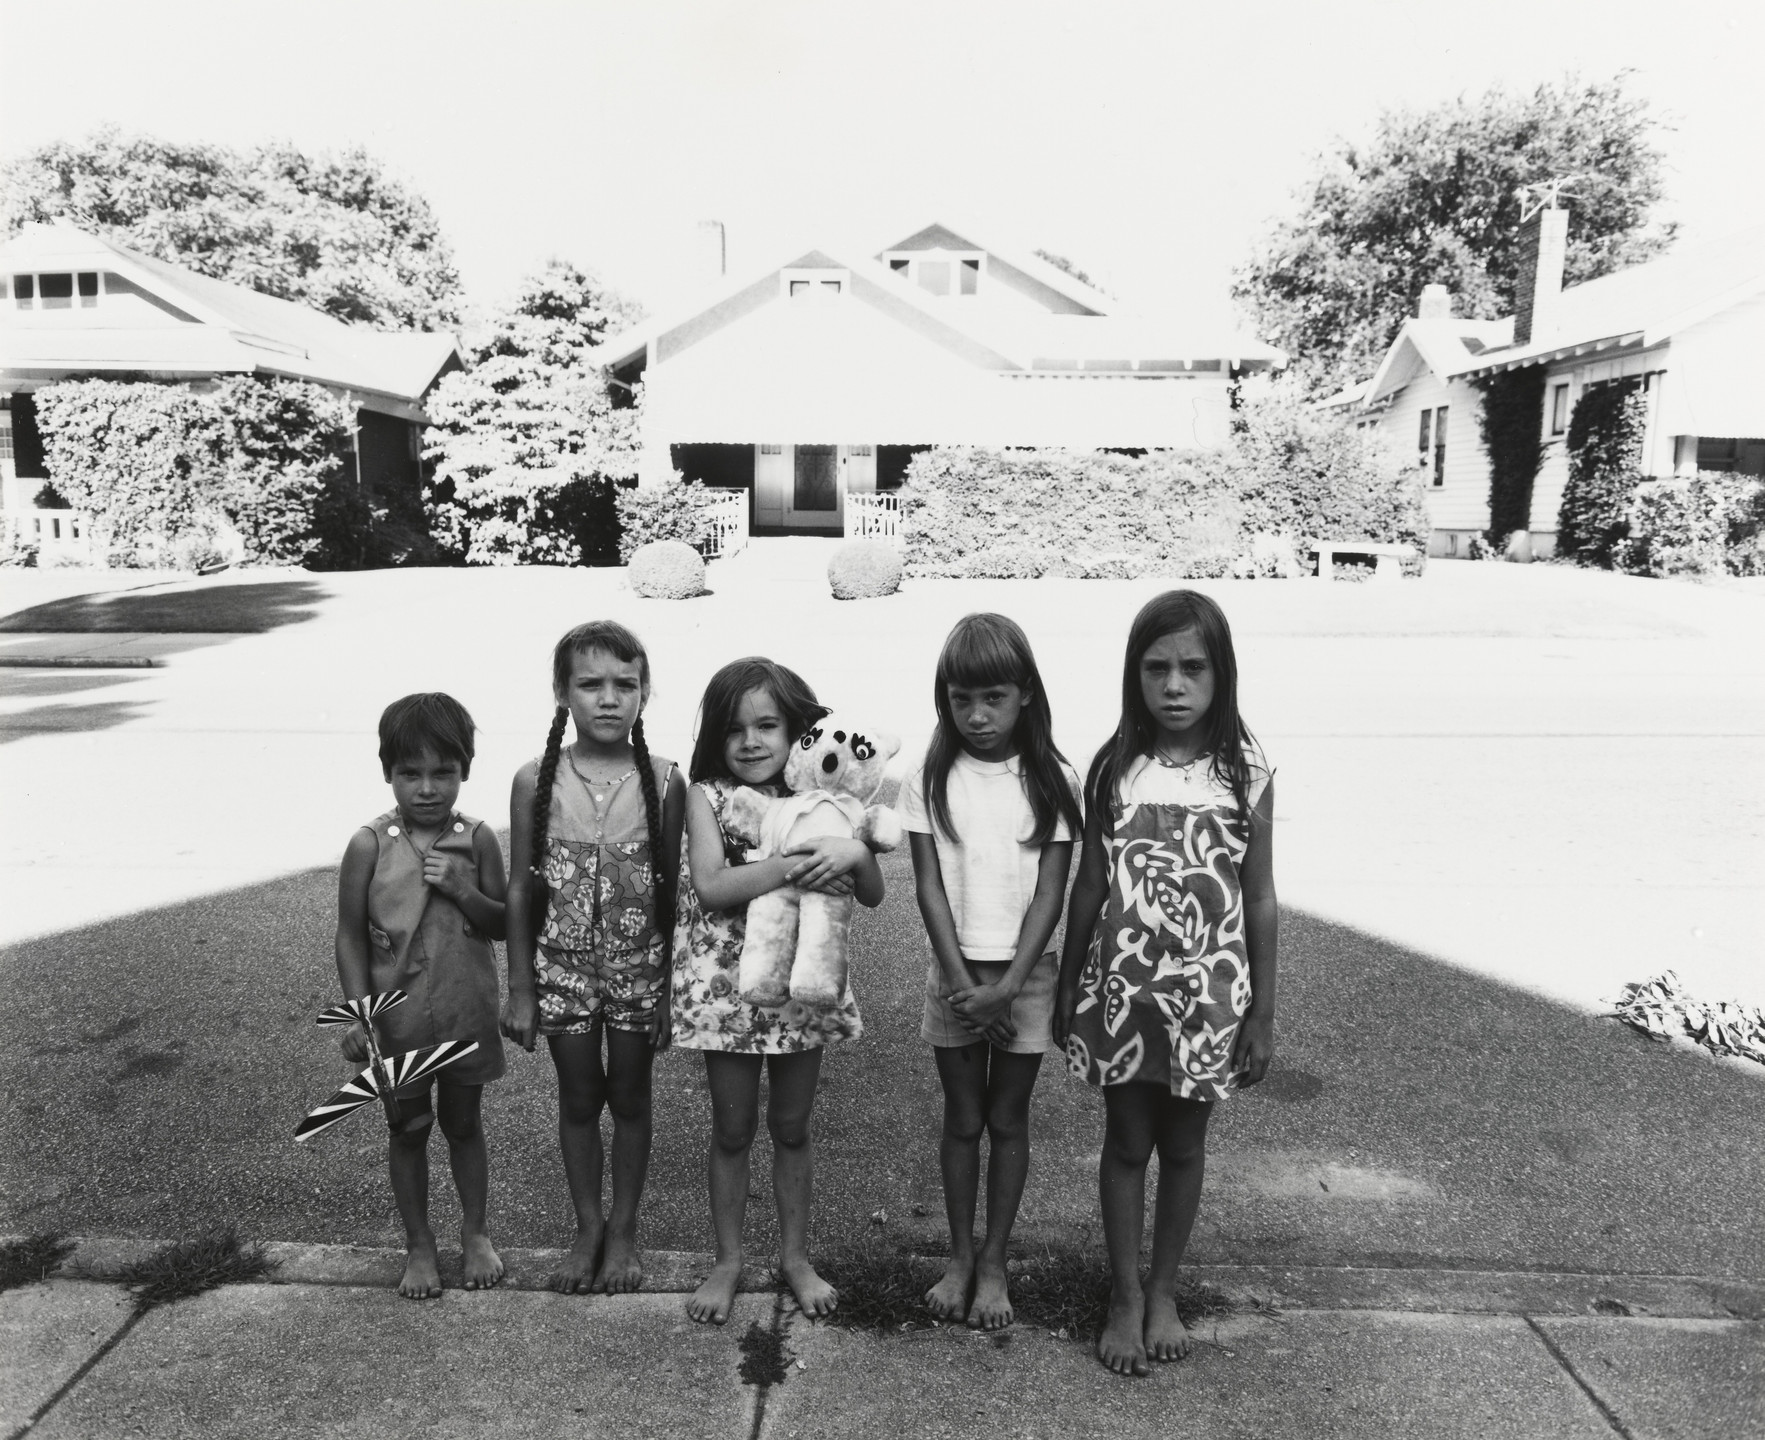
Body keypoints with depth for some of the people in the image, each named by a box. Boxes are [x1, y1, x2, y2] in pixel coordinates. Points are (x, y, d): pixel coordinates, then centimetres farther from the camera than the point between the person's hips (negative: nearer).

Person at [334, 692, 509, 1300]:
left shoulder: (476, 840, -8)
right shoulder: (370, 845, -12)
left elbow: (502, 924, -4)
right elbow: (351, 934, -7)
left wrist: (461, 889, -21)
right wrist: (360, 1015, -12)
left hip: (466, 1016, 1)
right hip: (397, 1018, -1)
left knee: (463, 1124, 17)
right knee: (407, 1130, 14)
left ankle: (475, 1233, 35)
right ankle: (419, 1244, 32)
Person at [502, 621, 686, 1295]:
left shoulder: (664, 782, -10)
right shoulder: (535, 781, -8)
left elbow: (672, 892, -4)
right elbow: (520, 891, -1)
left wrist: (670, 988, -2)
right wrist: (520, 988, 0)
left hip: (639, 968, -1)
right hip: (563, 967, 1)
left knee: (630, 1098, 14)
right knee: (578, 1100, 15)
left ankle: (624, 1228, 34)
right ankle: (588, 1227, 35)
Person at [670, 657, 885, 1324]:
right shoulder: (706, 795, -6)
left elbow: (873, 894, -2)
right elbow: (710, 888, -19)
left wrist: (855, 851, -24)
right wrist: (794, 862, -27)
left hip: (802, 983, 2)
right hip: (727, 984, -1)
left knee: (792, 1126, 14)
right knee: (731, 1130, 11)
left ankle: (795, 1255, 33)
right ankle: (727, 1261, 29)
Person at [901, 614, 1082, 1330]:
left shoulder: (1053, 781, -7)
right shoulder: (930, 780, -5)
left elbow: (1050, 893, -8)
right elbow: (930, 889, -6)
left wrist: (1007, 986, -15)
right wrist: (963, 981, -14)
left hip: (1026, 974, -1)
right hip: (955, 973, 1)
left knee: (1008, 1120, 11)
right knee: (962, 1120, 12)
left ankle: (994, 1263, 25)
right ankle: (960, 1256, 28)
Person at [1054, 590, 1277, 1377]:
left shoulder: (1245, 774, -6)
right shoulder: (1114, 770, -4)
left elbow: (1260, 901, -1)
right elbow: (1088, 888, 3)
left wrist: (1262, 1014, -1)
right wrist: (1067, 993, 5)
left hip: (1207, 996, 0)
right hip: (1123, 992, 0)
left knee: (1183, 1145, 15)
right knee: (1126, 1143, 11)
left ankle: (1163, 1293, 34)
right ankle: (1124, 1298, 28)